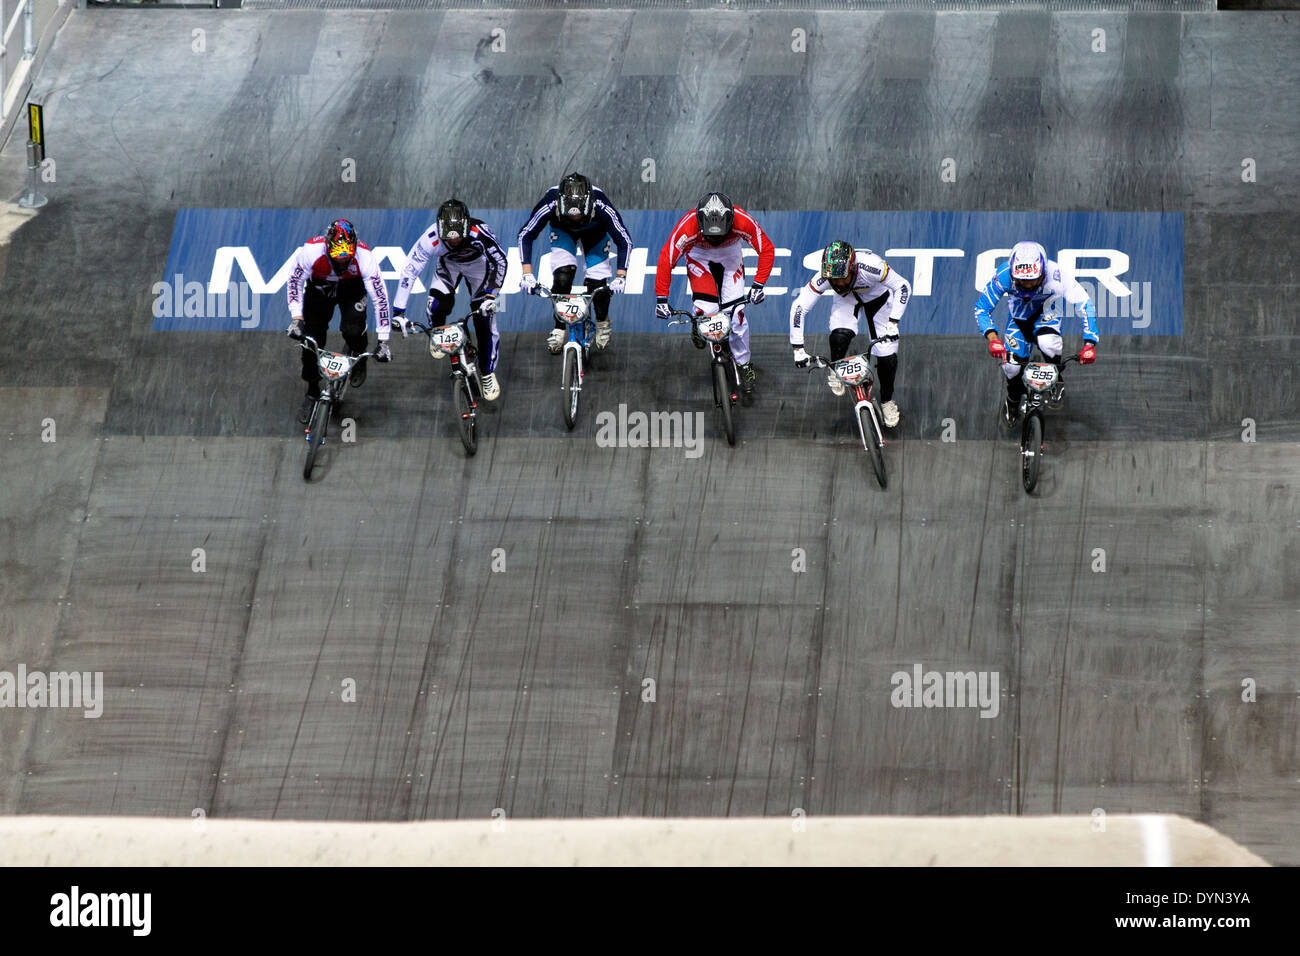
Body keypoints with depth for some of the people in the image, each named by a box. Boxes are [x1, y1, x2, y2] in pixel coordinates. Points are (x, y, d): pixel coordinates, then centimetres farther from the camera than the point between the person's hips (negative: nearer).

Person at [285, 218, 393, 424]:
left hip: (352, 289, -1)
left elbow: (380, 296, -29)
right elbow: (295, 282, -19)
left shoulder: (364, 256, -36)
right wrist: (296, 318, -26)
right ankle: (312, 393, 16)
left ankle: (358, 358, 10)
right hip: (319, 288, 1)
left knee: (352, 330, -26)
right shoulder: (311, 251, -36)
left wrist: (383, 341, -28)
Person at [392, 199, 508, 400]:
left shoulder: (479, 233, -41)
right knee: (436, 307, -20)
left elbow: (500, 261, -27)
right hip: (448, 264, 1)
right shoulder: (431, 239, -38)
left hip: (477, 264, -1)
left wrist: (490, 295, -35)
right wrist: (398, 312, -34)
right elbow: (409, 271, -32)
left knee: (485, 318, -8)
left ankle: (488, 374, 11)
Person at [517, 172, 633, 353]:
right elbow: (525, 235, -26)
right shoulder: (549, 205, -39)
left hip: (594, 231, 0)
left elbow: (624, 240, -31)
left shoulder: (602, 207, -40)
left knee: (597, 283, -13)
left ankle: (603, 322, 16)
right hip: (563, 232, 0)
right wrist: (527, 273, -34)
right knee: (562, 277, -22)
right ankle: (559, 328, -6)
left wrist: (620, 277, -39)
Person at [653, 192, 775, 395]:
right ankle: (699, 329, 17)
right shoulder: (688, 226, -38)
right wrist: (661, 299, -28)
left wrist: (758, 285, -27)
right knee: (707, 310, -20)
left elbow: (767, 249, -22)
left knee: (736, 313, -11)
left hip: (729, 256, 1)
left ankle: (744, 365, 8)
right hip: (699, 255, -1)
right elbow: (667, 258, -29)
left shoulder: (742, 222, -35)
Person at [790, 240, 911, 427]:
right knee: (840, 336, -30)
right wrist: (798, 349, -30)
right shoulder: (824, 277, -35)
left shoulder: (870, 266, -42)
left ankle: (887, 401, 17)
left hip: (876, 296, -1)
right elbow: (799, 307, -29)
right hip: (847, 298, 1)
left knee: (887, 353, -10)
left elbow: (903, 287, -30)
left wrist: (893, 323, -35)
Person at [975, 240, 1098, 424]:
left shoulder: (1056, 276, -39)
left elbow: (1084, 305, -32)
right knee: (1012, 363, -8)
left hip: (1046, 310, -2)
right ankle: (1013, 401, 25)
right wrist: (992, 338, -42)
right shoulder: (1003, 276, -36)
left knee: (1048, 342, -33)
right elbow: (982, 307, -26)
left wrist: (1089, 344, -40)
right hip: (1019, 311, 2)